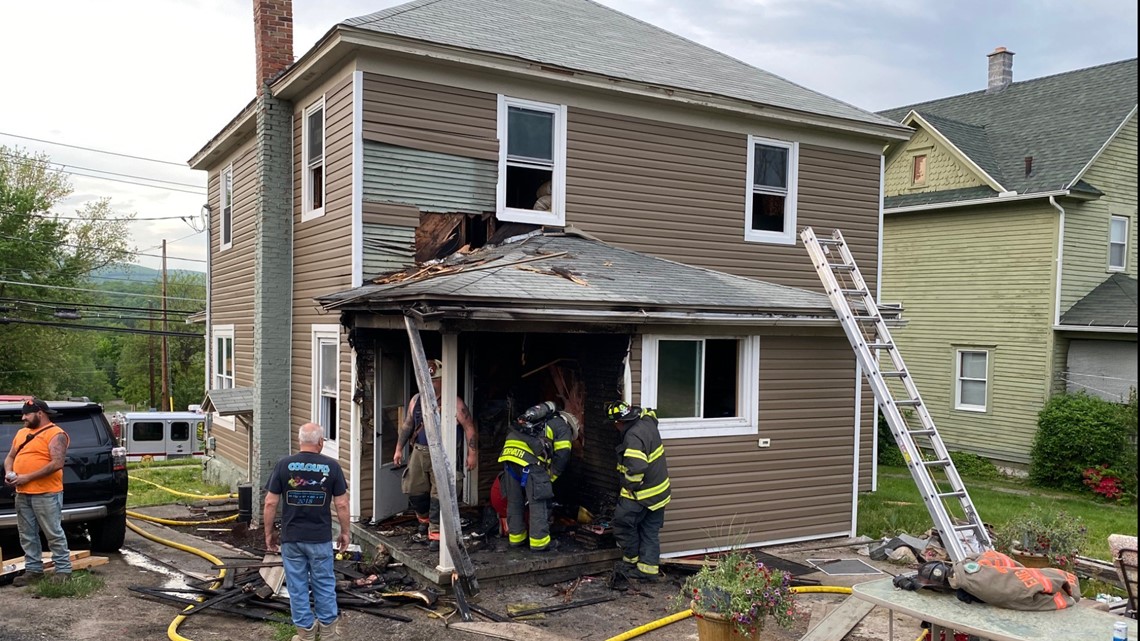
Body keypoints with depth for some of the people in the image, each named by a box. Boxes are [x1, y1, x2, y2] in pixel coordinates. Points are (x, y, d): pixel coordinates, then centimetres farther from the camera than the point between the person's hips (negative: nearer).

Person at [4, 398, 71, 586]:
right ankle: (33, 570, 22)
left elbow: (56, 463, -18)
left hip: (46, 494, -8)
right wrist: (8, 473, 0)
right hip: (22, 494, 8)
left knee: (54, 533, -2)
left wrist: (27, 477, -19)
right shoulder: (21, 433, 17)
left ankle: (63, 570, 4)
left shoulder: (56, 434, -9)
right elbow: (10, 457, 23)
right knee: (27, 535, 12)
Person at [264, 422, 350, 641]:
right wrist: (345, 532, 6)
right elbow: (341, 504, -6)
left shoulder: (284, 465, -6)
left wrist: (269, 533, 6)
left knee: (297, 586, 11)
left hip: (291, 537, 0)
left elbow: (270, 503, -5)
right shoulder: (332, 466, -7)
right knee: (324, 583, 15)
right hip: (320, 537, 0)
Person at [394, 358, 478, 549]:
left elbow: (469, 427, -6)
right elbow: (407, 425, 18)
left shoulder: (454, 402, -9)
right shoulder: (416, 400, 7)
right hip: (419, 452, 5)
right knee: (414, 491, 12)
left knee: (439, 495, -8)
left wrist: (473, 453, -8)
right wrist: (399, 449, 19)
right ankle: (424, 519, 39)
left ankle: (435, 533, 0)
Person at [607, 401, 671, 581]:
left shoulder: (633, 437, -27)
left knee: (623, 524, 10)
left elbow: (636, 468, -35)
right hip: (659, 490, 9)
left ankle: (631, 560, 24)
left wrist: (627, 484, -19)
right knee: (650, 531, 14)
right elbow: (648, 412, 28)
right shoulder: (648, 422, 1)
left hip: (641, 495, -9)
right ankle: (649, 568, 18)